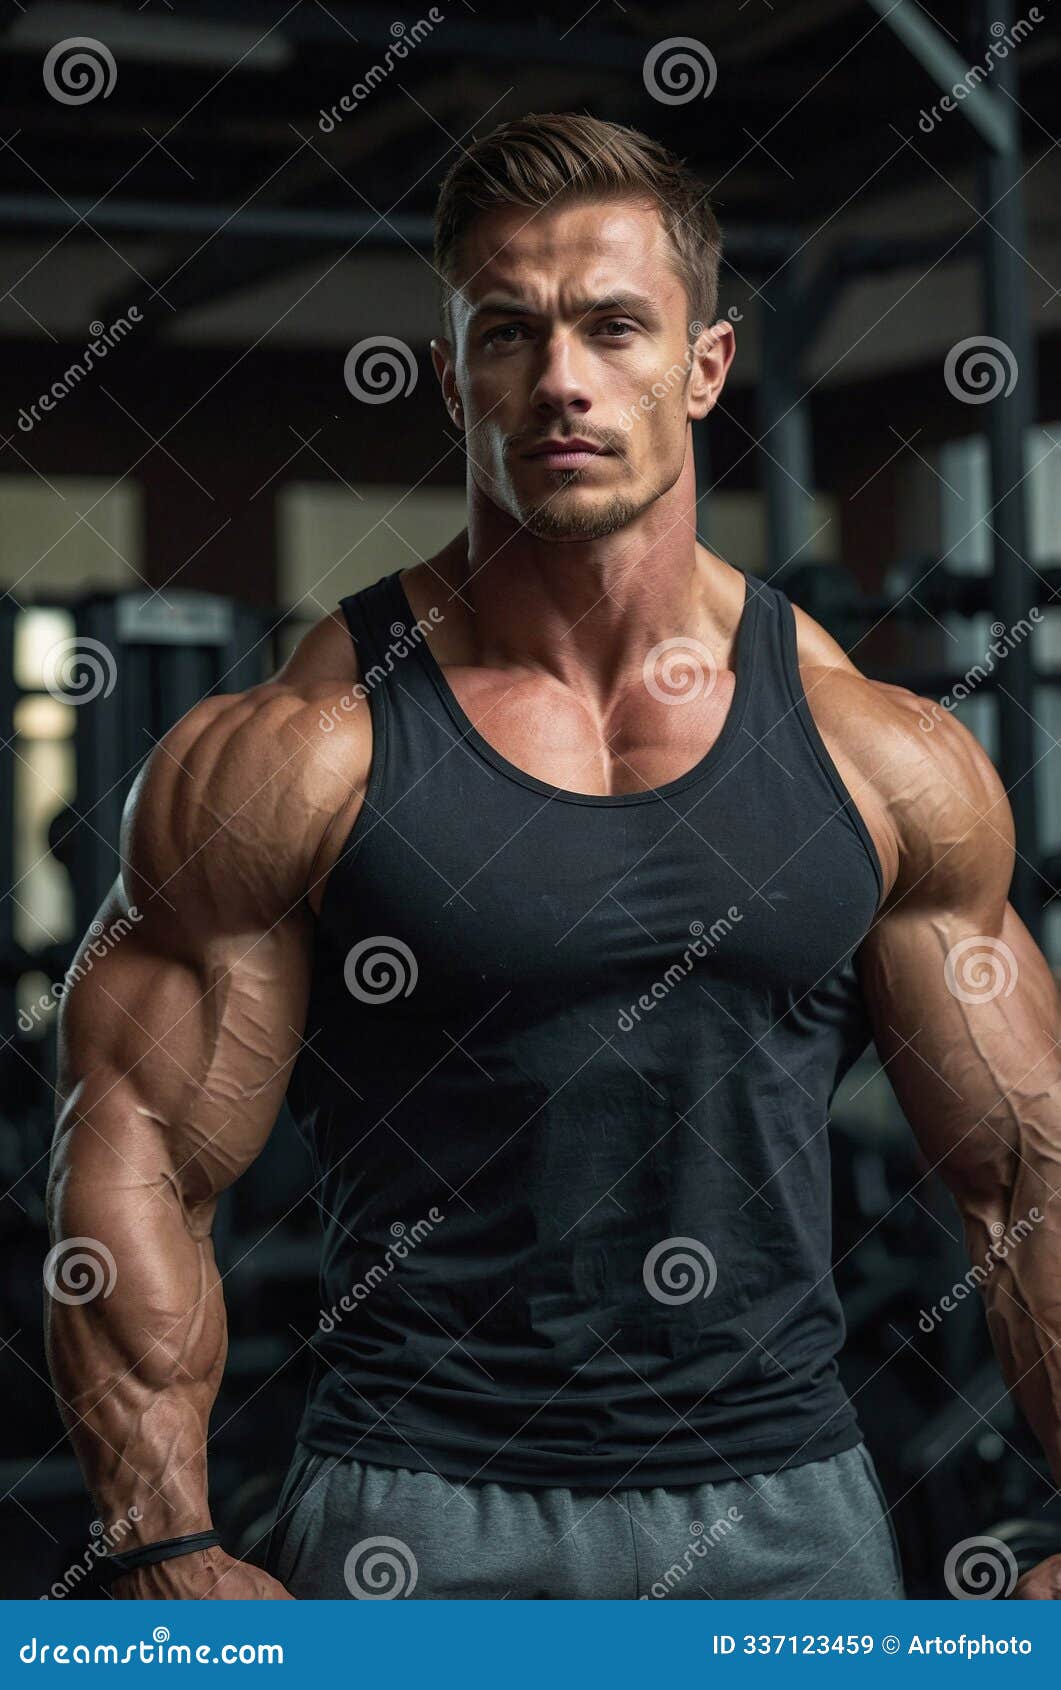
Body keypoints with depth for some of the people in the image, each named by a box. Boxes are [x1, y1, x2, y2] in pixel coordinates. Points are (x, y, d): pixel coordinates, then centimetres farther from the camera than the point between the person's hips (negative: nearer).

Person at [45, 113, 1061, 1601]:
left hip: (791, 1521, 3)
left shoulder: (890, 761, 3)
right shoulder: (291, 756, -5)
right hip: (416, 1528, -2)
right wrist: (172, 1554, -15)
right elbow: (134, 1164, -5)